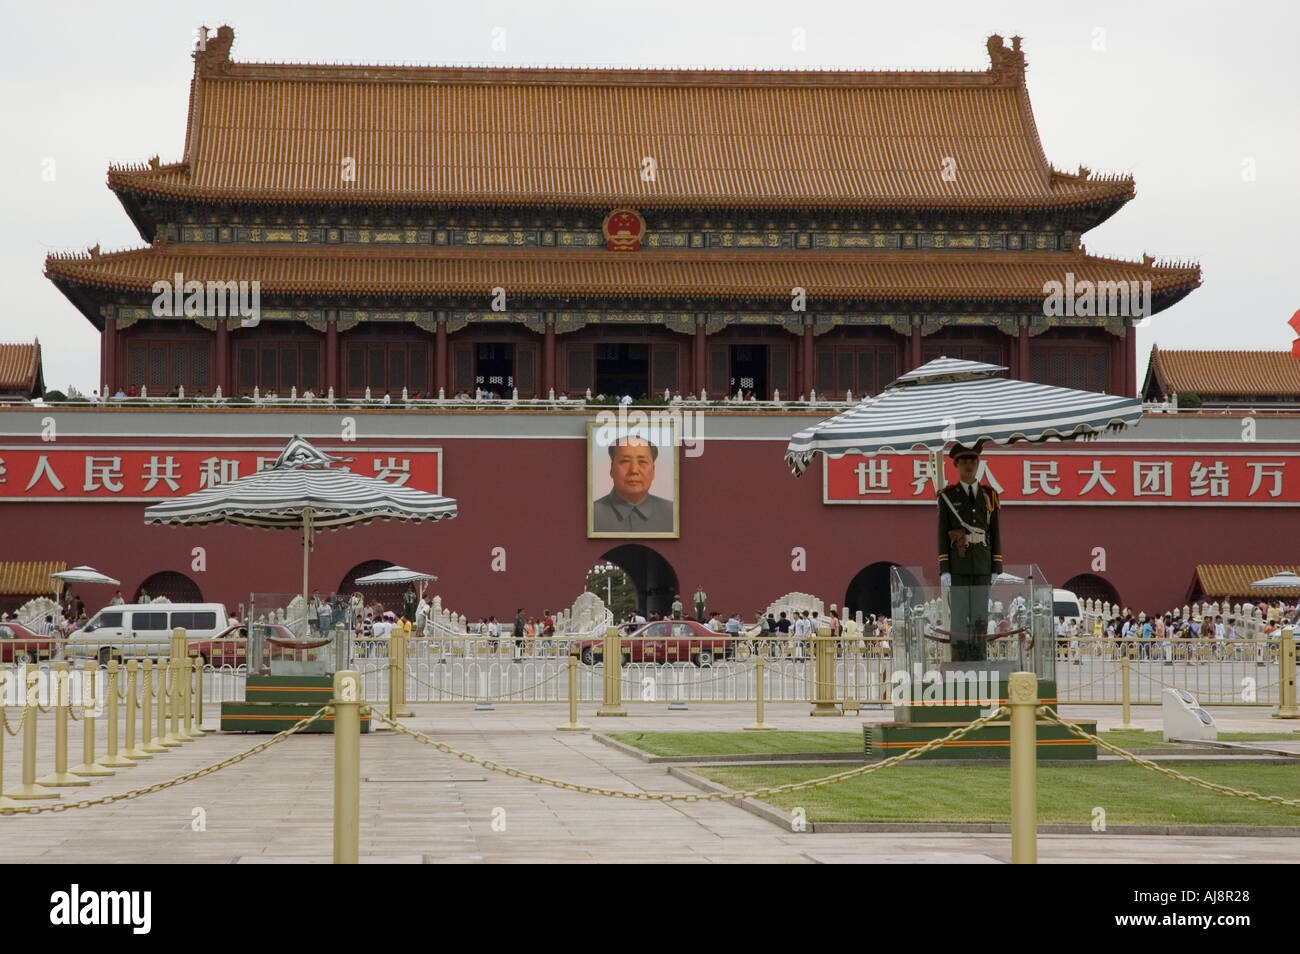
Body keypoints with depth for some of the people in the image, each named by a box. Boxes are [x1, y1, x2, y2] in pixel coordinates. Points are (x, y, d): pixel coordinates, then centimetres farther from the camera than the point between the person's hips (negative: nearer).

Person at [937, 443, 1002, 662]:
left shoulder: (990, 496, 7)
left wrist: (997, 570, 1)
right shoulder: (947, 496, 0)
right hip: (957, 567, -2)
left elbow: (995, 534, 7)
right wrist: (944, 570, -9)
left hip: (982, 568, 2)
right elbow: (942, 534, -2)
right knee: (959, 616, -4)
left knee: (980, 617, 1)